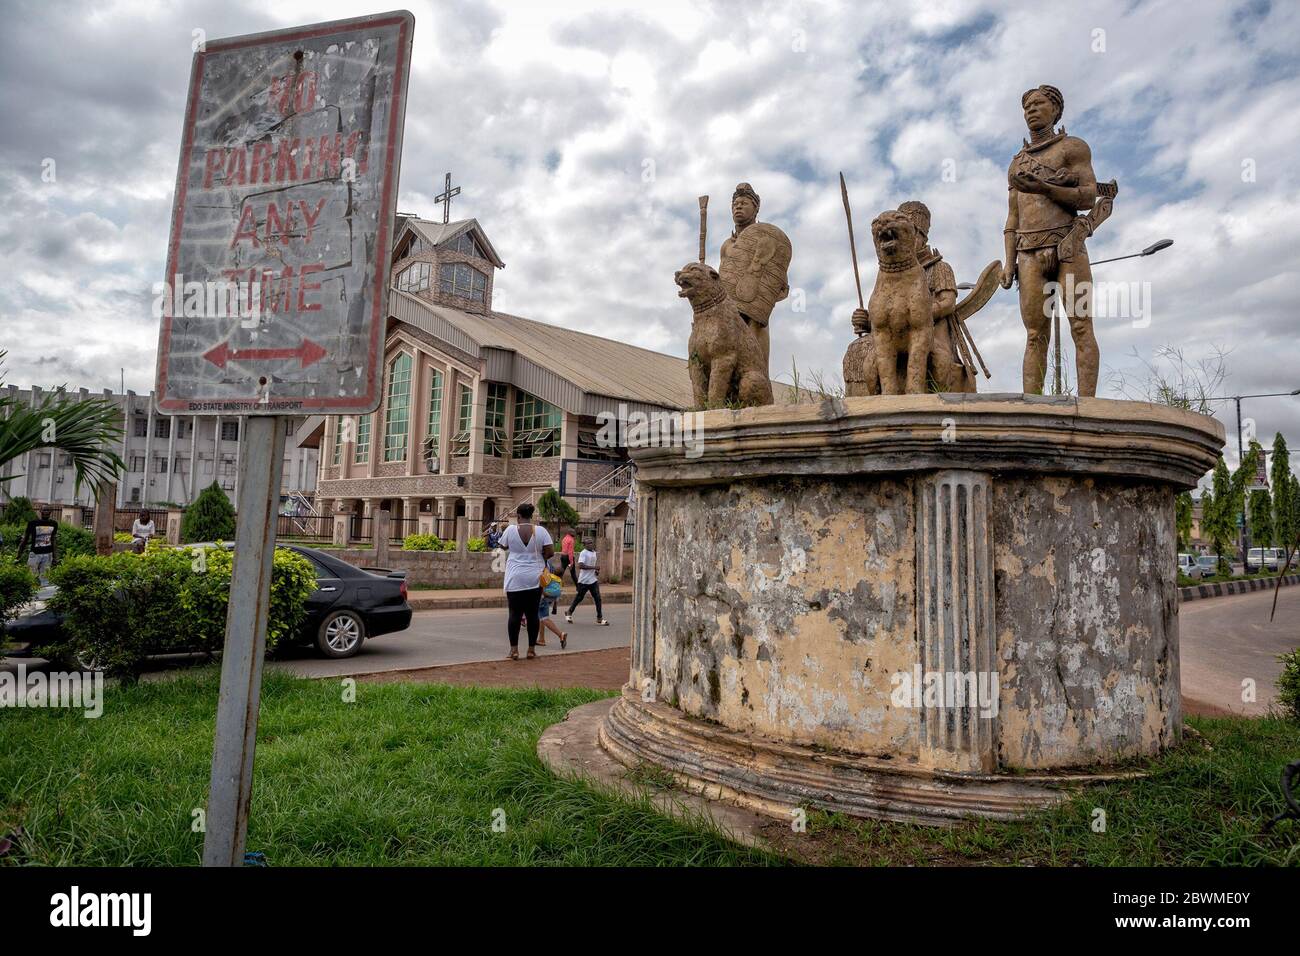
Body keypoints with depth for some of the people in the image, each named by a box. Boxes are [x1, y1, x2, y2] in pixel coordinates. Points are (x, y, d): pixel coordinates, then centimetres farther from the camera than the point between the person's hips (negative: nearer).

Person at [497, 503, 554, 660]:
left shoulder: (511, 530, -4)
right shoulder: (541, 531, -4)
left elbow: (503, 546, 13)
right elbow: (550, 552, -7)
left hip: (515, 580, -1)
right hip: (535, 579, 1)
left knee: (514, 613, 3)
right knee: (533, 614, 7)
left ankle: (514, 650, 4)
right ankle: (532, 649, 11)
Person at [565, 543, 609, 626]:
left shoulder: (594, 553, 13)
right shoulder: (583, 553, -13)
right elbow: (580, 566, -24)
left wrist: (596, 571, 7)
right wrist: (594, 567, -25)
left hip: (593, 580, 7)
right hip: (584, 581, -7)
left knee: (598, 598, -1)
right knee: (579, 598, 6)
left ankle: (599, 618, 3)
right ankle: (569, 613, 27)